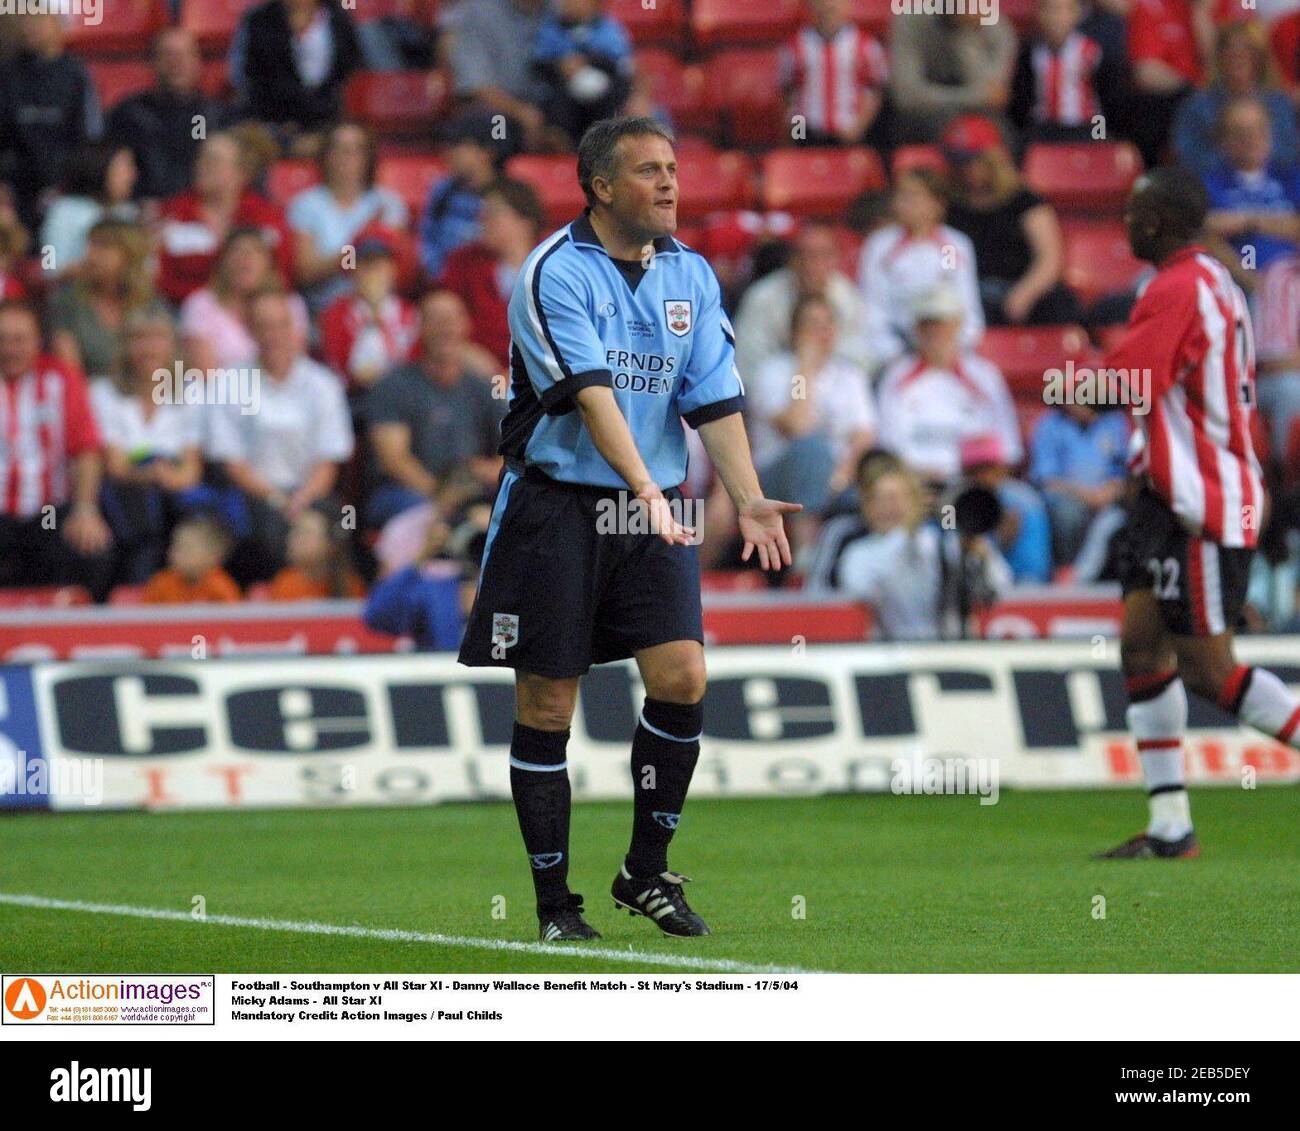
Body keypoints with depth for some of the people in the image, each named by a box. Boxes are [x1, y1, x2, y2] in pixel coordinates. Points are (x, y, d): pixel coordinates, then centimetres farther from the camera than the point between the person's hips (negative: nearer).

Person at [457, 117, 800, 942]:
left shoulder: (691, 276, 8)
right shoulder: (555, 273, -11)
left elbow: (716, 399, 5)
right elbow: (591, 393, -22)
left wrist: (749, 501, -9)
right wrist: (643, 490, -33)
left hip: (656, 507, 5)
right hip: (557, 503, -5)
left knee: (683, 677, -9)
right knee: (548, 703, -1)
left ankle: (647, 873, 8)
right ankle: (555, 902, 8)